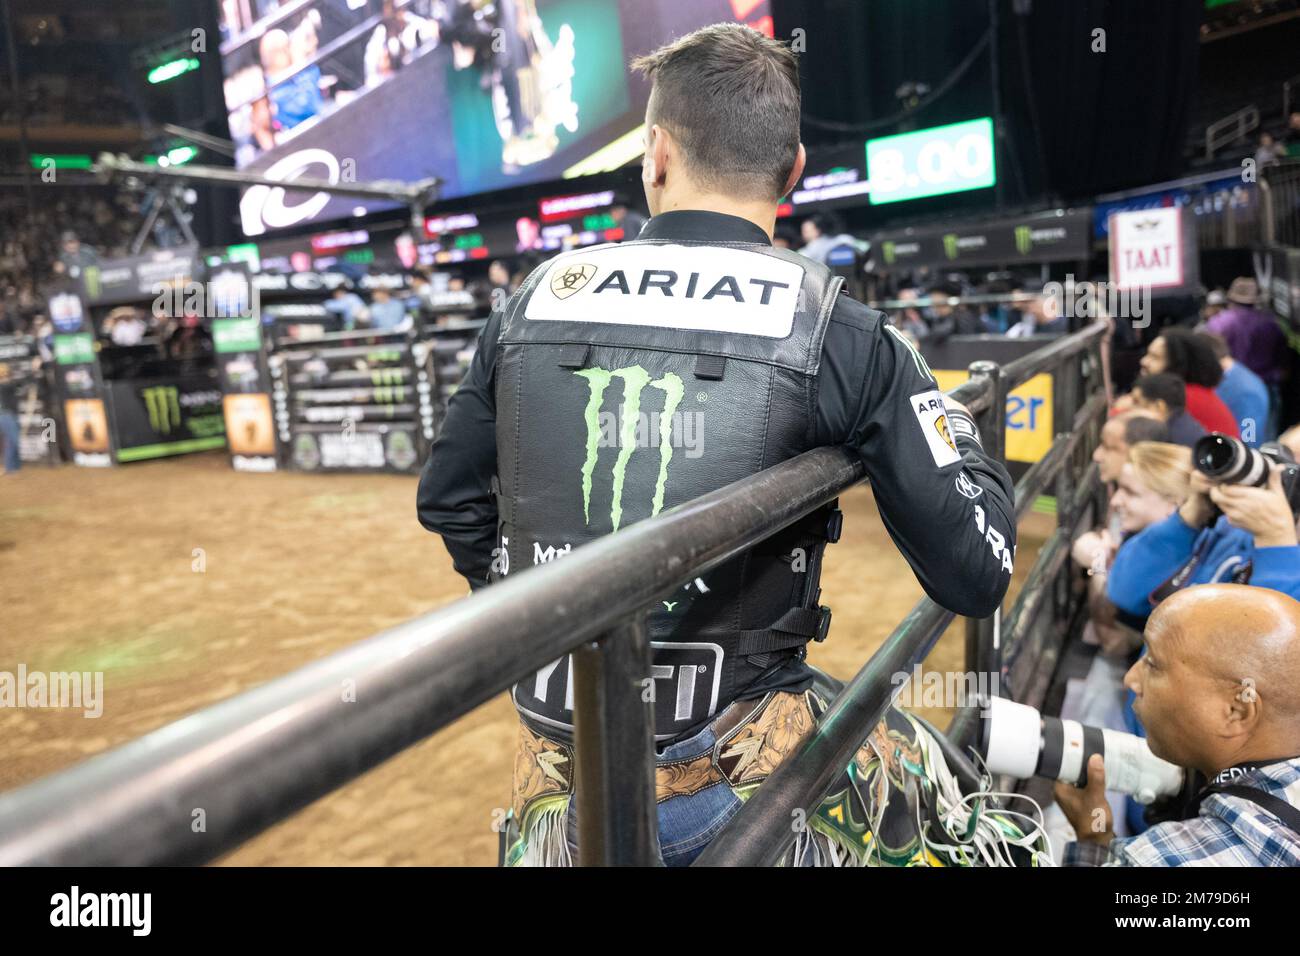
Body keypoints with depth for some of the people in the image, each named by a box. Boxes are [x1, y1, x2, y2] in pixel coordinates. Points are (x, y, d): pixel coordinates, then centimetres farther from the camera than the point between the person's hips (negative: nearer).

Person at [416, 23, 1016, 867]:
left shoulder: (536, 299, -2)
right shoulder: (840, 334, -12)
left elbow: (450, 503, 10)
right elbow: (975, 577, -9)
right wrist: (963, 437, 10)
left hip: (559, 770, 4)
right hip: (735, 777, -2)